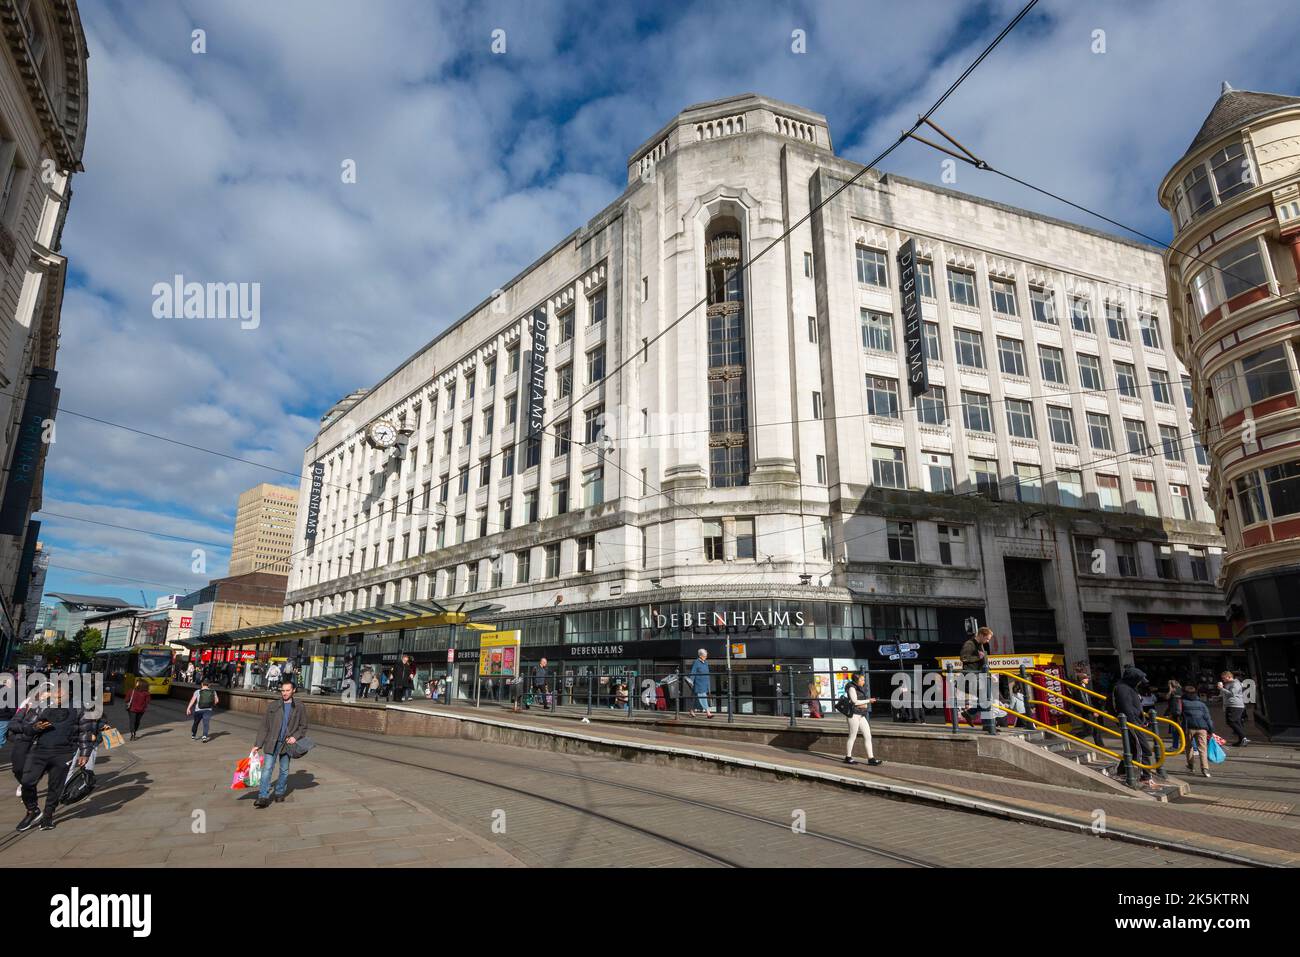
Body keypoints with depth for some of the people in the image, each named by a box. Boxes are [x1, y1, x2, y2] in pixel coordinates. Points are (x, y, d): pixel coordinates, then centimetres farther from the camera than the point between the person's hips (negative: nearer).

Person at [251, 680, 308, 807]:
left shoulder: (299, 708, 4)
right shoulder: (272, 706, 4)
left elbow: (303, 727, 8)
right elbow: (264, 727, 6)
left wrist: (295, 736, -9)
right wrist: (258, 745, 2)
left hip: (287, 744, 0)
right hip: (271, 743, 0)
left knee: (284, 771, 9)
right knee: (267, 769, -7)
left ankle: (280, 793, 26)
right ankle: (263, 797, -6)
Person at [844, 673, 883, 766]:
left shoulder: (860, 689, 18)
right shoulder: (852, 688, -8)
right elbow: (855, 701, -14)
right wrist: (868, 701, -10)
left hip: (861, 715, 8)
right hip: (854, 715, -8)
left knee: (868, 736, 1)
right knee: (852, 736, -1)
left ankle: (871, 758, 1)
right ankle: (848, 758, 9)